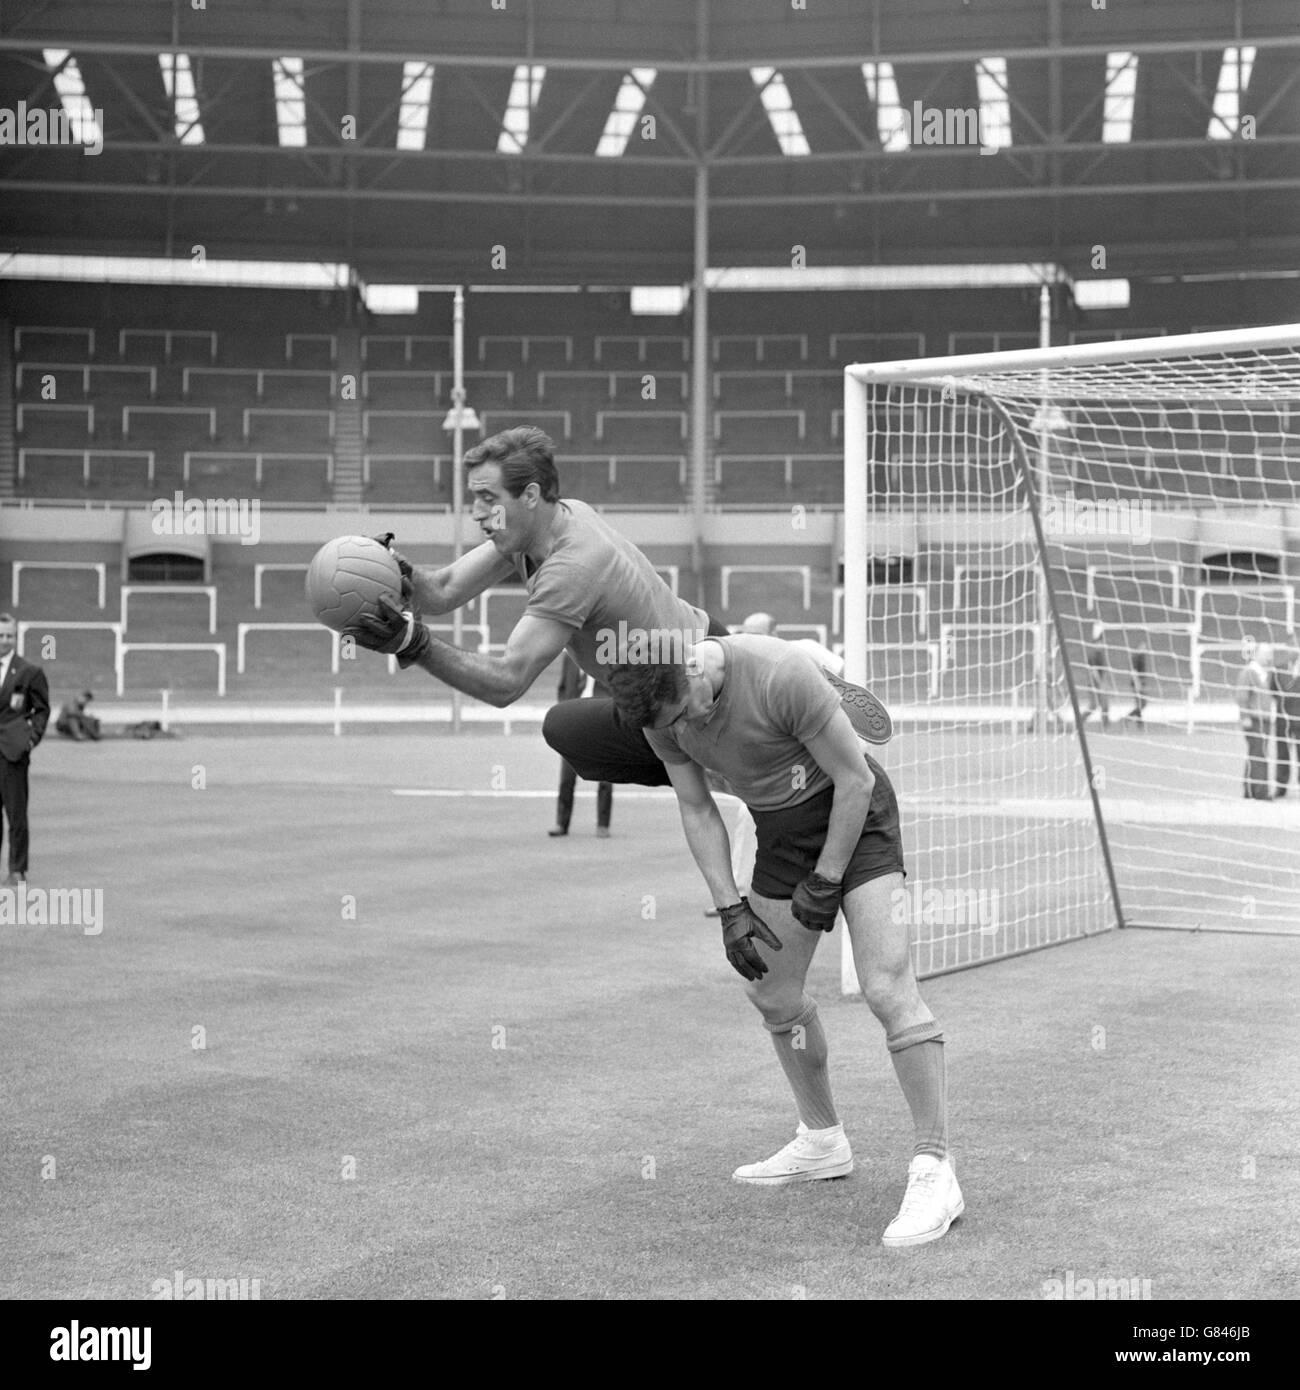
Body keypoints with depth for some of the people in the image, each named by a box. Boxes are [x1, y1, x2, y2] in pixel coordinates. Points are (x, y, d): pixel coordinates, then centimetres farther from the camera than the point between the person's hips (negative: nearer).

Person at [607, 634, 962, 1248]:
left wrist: (825, 882, -14)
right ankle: (822, 1144, 29)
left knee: (886, 988, -18)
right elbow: (697, 810, 3)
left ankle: (934, 1171, -17)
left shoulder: (781, 675, -30)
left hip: (852, 814, -7)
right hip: (779, 829, 7)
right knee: (773, 994, 10)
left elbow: (855, 779, -21)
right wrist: (730, 908, -4)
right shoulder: (661, 712, -10)